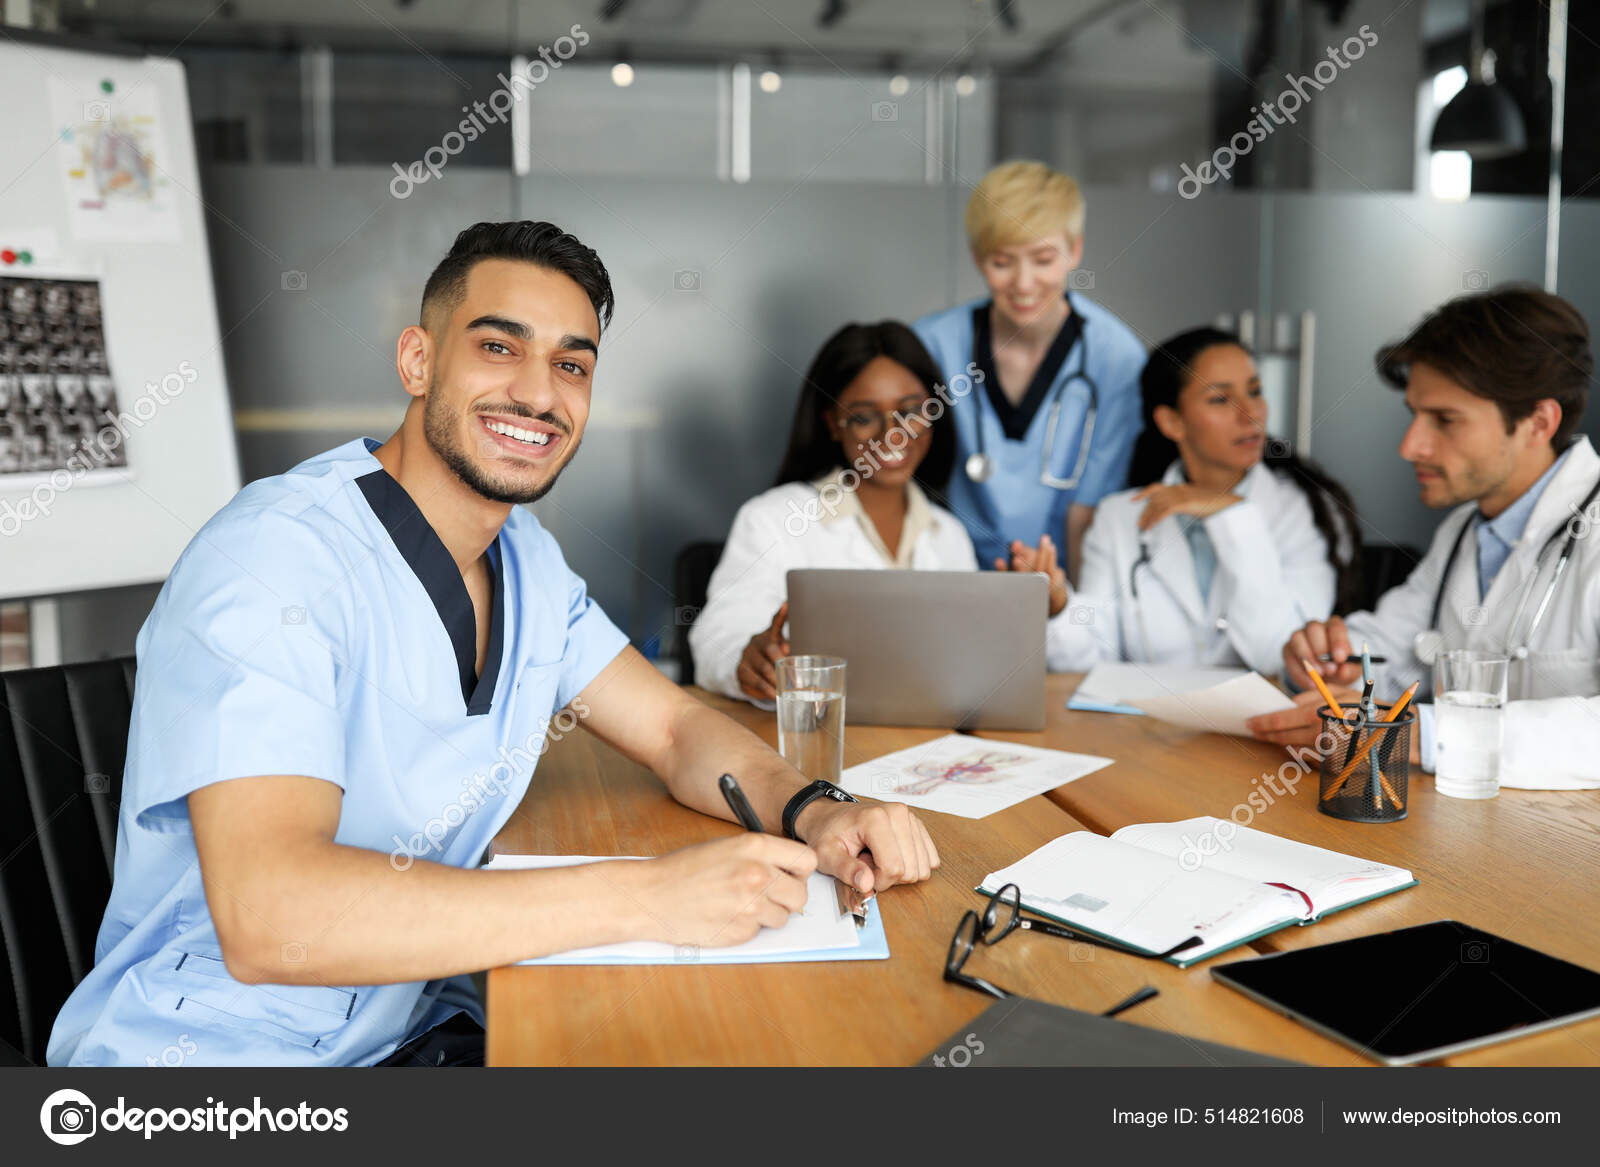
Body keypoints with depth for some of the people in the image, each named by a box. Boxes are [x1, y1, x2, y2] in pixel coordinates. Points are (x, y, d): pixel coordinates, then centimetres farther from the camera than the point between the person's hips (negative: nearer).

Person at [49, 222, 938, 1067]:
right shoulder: (275, 558, -22)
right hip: (215, 1046, -6)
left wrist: (812, 811, -14)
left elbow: (675, 727, 7)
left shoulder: (525, 556, 3)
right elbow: (269, 917, -32)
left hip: (419, 1025, 6)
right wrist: (649, 895, -34)